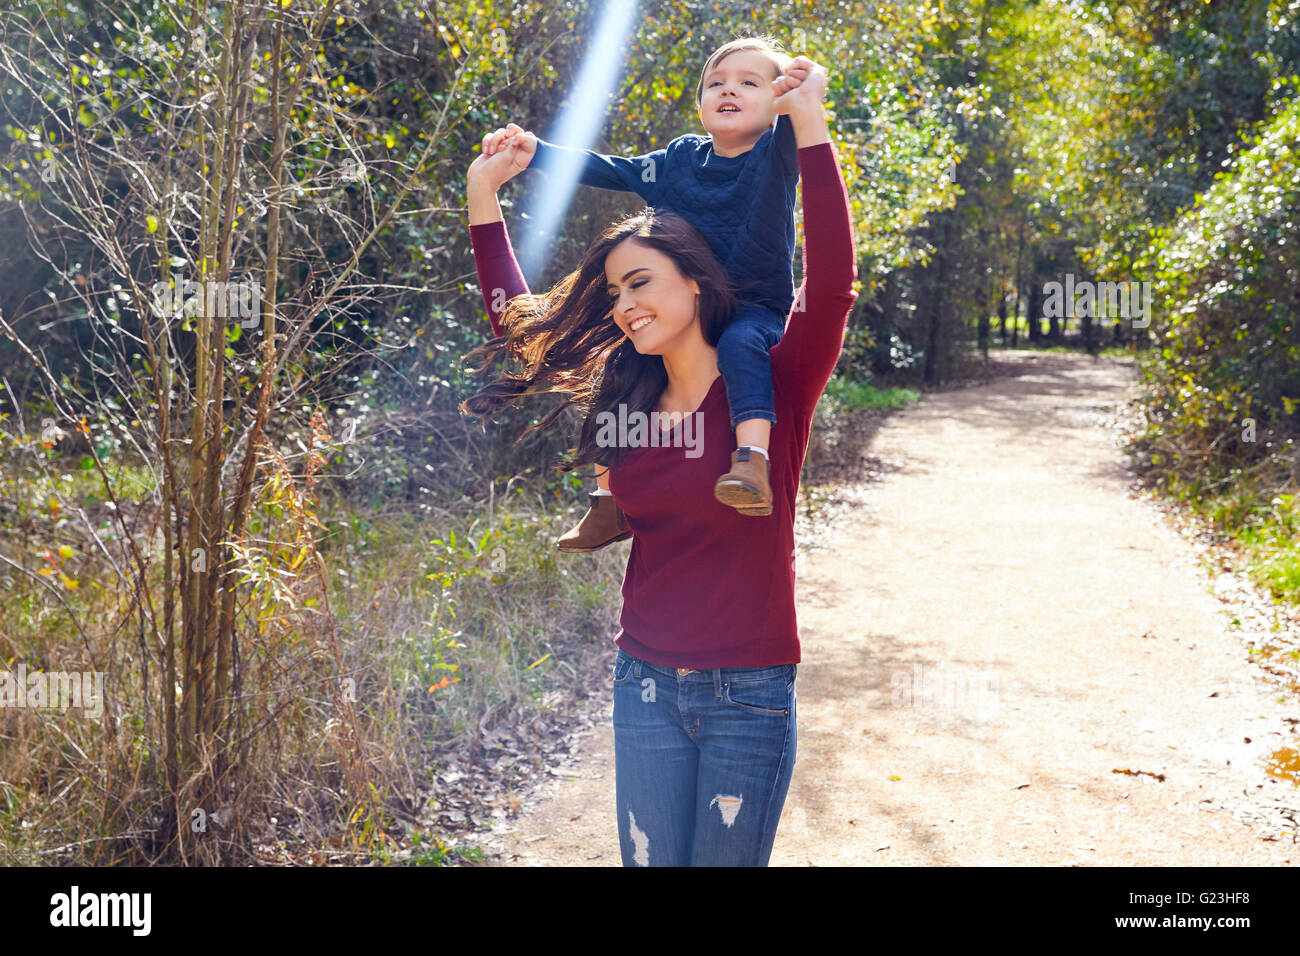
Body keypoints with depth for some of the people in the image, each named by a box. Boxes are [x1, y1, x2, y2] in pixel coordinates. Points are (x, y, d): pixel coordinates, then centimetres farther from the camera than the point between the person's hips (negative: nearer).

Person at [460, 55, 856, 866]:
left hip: (749, 696, -4)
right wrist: (485, 197, 12)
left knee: (724, 861, 7)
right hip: (646, 686, 4)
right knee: (650, 862, 10)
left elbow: (832, 288, -25)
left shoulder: (771, 391, -8)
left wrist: (810, 127, -28)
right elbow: (518, 320, 16)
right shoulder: (623, 398, 5)